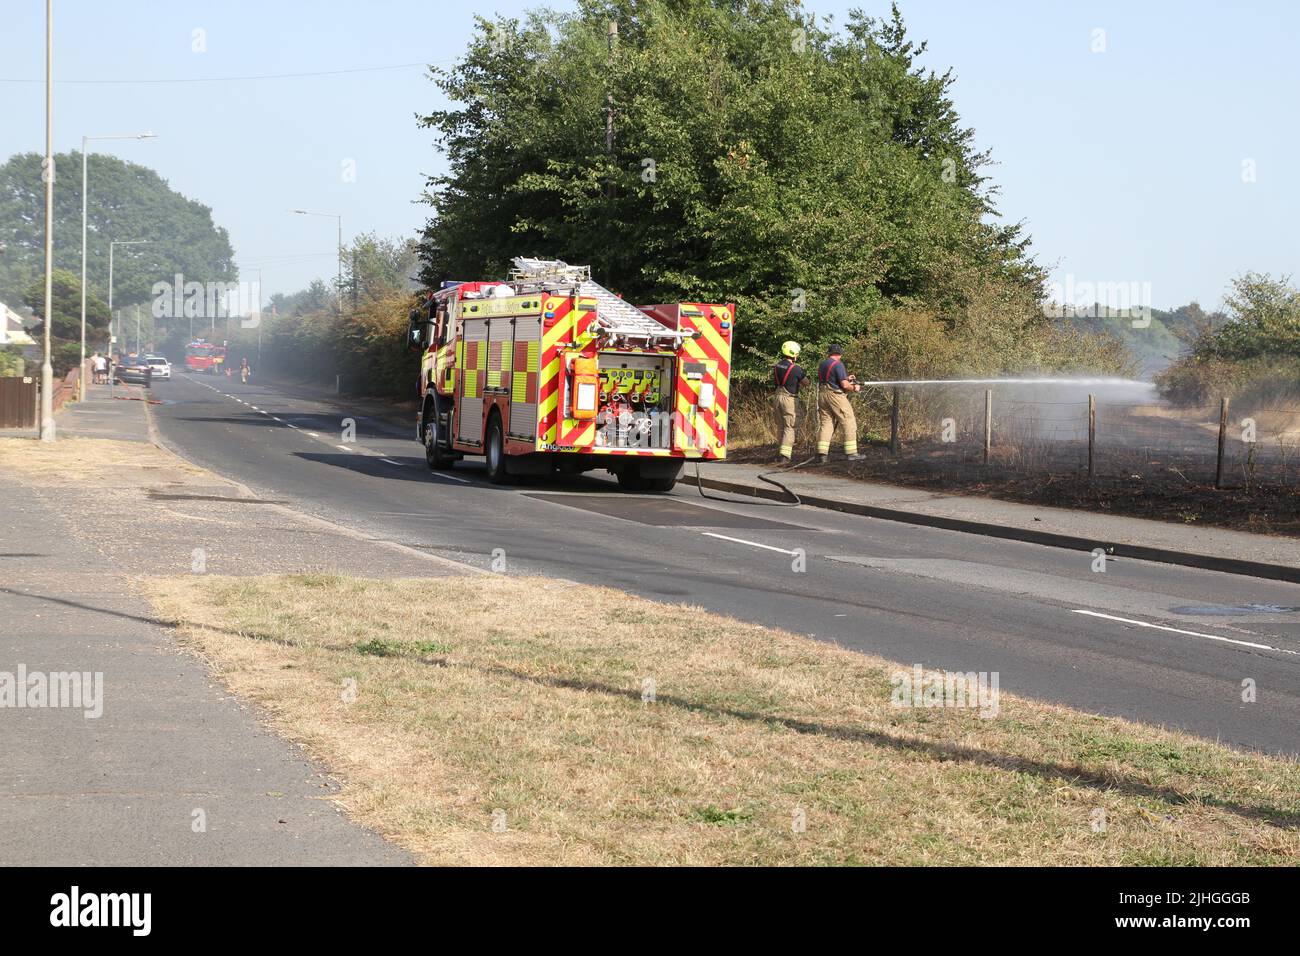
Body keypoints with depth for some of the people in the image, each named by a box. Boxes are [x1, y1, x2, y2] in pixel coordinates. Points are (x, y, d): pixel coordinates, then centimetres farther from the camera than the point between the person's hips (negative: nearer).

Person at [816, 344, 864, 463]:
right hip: (835, 395, -7)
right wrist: (854, 387, 4)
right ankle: (851, 453, -3)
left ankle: (822, 454, 0)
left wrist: (846, 379, 25)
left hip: (822, 395, 7)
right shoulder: (838, 364, -11)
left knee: (825, 424, 7)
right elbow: (844, 385, -15)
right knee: (849, 423, 0)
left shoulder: (822, 364, 13)